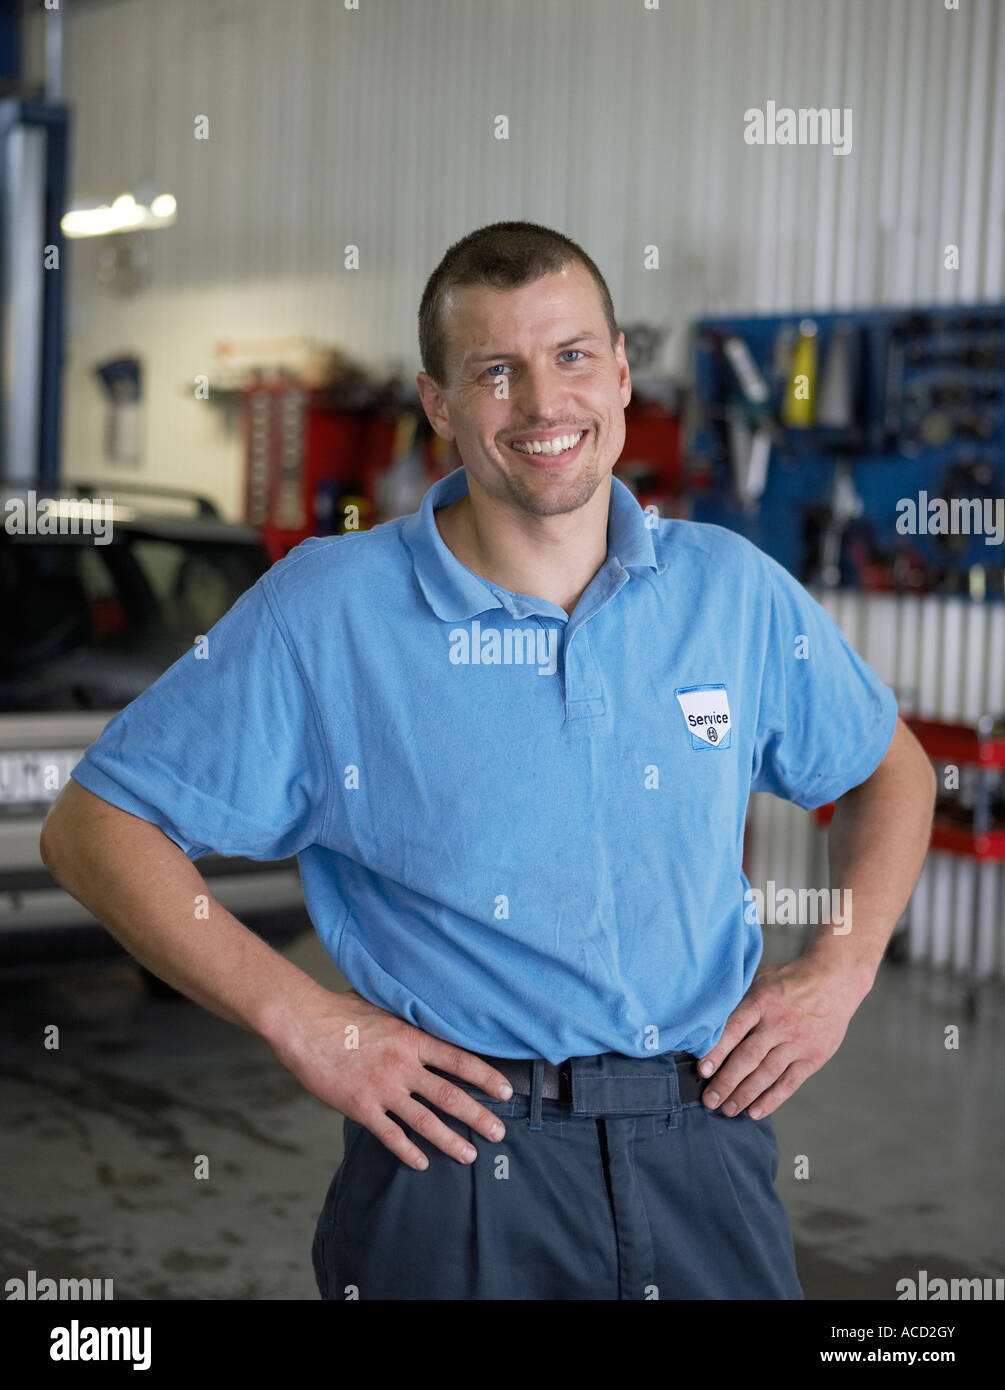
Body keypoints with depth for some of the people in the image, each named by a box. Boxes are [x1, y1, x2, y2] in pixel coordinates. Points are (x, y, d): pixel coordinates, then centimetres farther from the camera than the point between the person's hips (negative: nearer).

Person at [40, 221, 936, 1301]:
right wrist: (300, 1021, -12)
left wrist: (840, 970, 4)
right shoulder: (323, 612, -6)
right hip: (459, 1149, -2)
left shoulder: (733, 590, 4)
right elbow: (94, 826, -4)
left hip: (704, 1149, 3)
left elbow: (890, 770, 20)